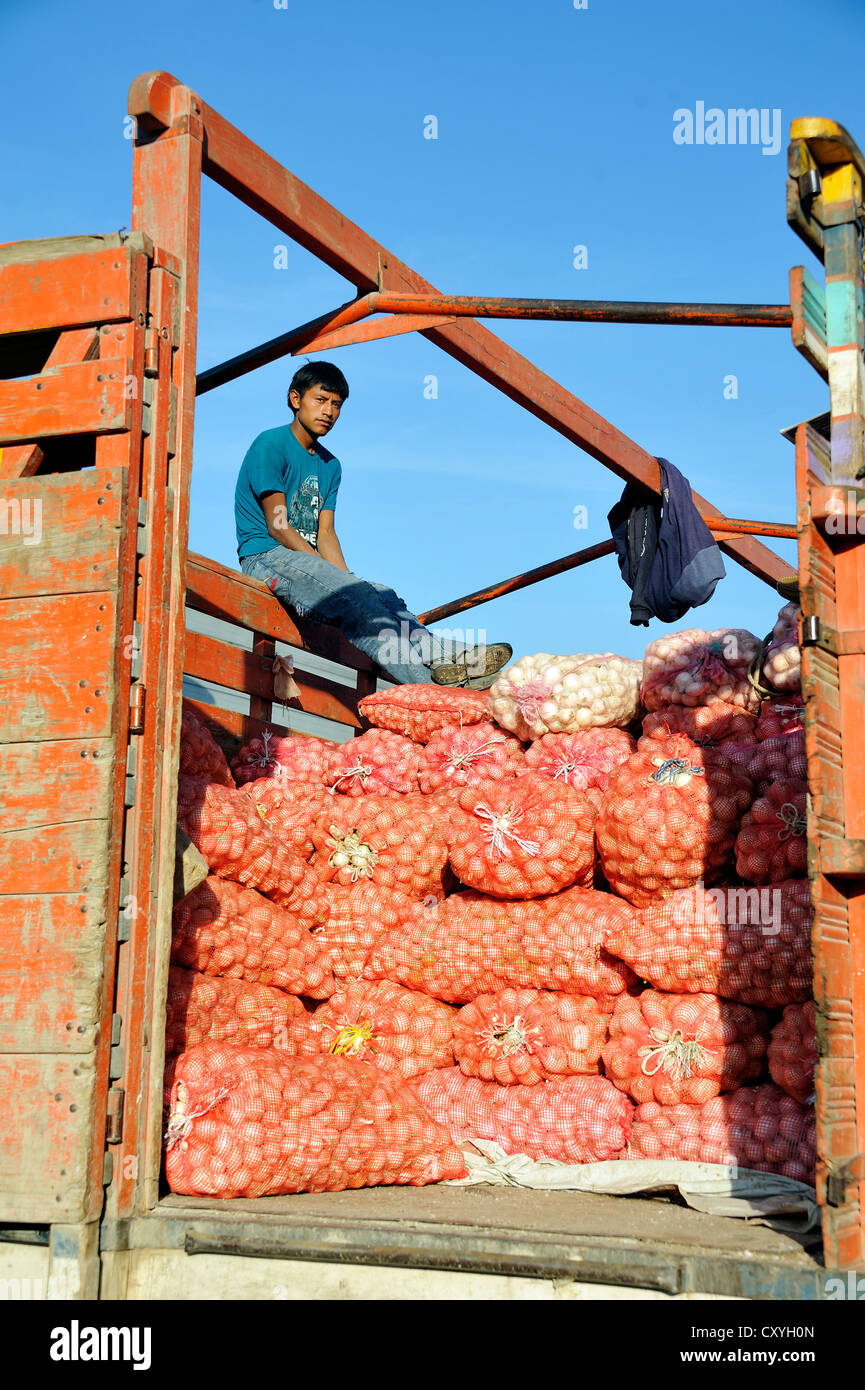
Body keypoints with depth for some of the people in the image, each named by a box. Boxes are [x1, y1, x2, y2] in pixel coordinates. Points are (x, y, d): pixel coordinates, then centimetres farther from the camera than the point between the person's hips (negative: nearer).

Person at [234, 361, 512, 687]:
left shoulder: (329, 465, 20)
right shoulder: (271, 446, -4)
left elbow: (325, 533, 10)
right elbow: (276, 525, -12)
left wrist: (345, 577, -11)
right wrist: (338, 578, -17)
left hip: (309, 560, 8)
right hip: (266, 557, -8)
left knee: (384, 596, -19)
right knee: (356, 597, -30)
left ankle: (436, 653, -44)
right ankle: (429, 677, -47)